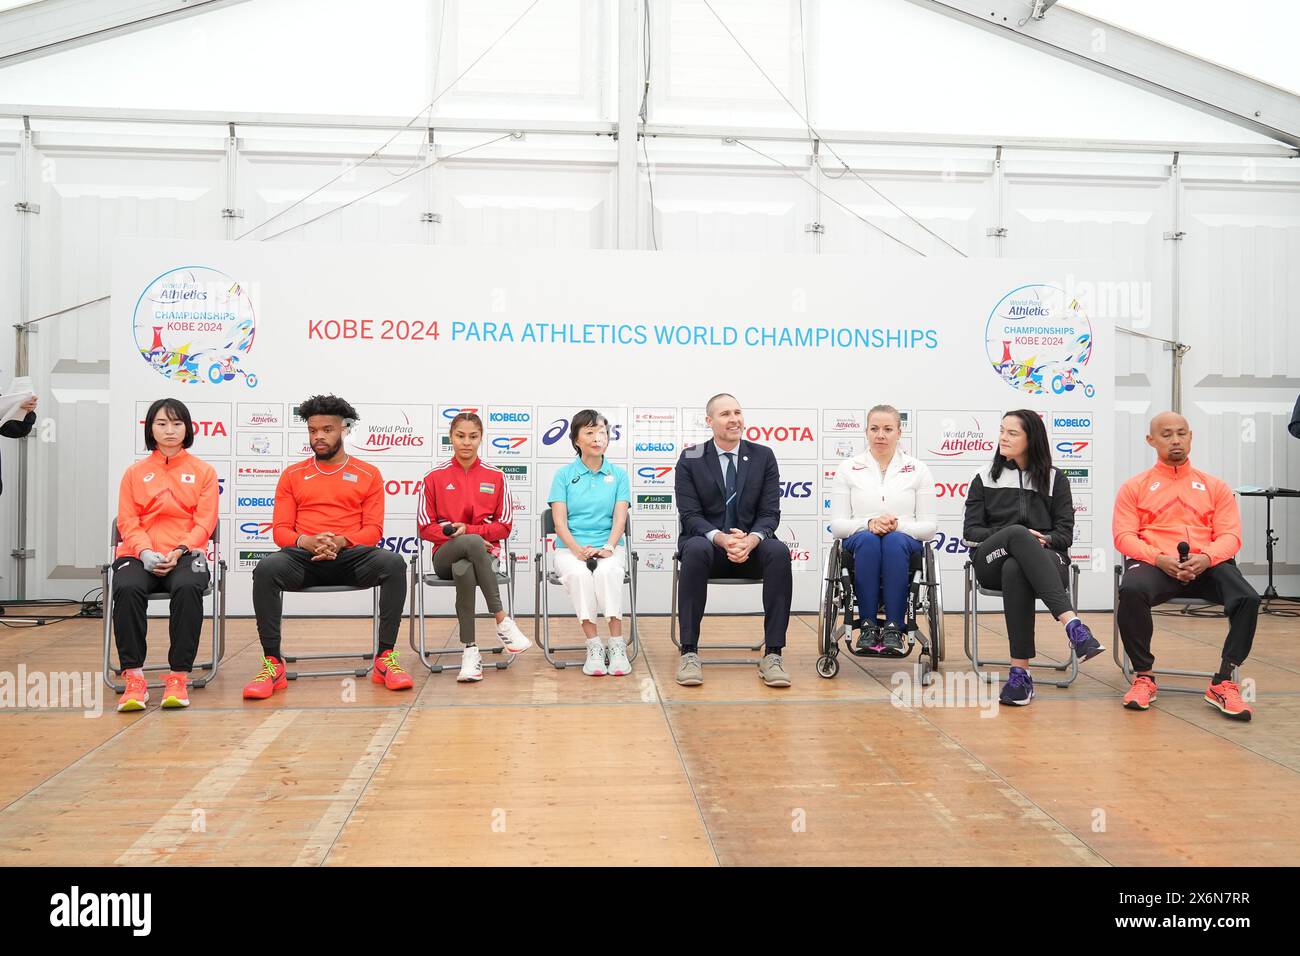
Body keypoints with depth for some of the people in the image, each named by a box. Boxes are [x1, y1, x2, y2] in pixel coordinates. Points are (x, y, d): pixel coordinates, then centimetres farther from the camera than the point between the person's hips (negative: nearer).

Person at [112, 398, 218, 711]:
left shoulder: (203, 471, 11)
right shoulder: (135, 473, 15)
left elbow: (204, 523, 3)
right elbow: (127, 522, 7)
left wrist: (178, 552, -13)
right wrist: (145, 552, -12)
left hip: (185, 554, -1)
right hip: (140, 554, 2)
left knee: (188, 588, -36)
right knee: (127, 588, -33)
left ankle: (178, 677, -29)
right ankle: (134, 678, -29)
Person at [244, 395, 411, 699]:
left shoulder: (368, 474, 13)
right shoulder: (292, 475, 17)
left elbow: (373, 529, 5)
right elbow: (280, 530, 10)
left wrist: (341, 541, -16)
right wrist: (306, 541, -13)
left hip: (351, 556, -1)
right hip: (304, 557, 1)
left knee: (394, 564, -33)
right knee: (267, 568, -33)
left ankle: (386, 658, -24)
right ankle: (272, 663, -23)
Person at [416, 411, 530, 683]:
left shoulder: (495, 476, 8)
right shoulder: (434, 477, 7)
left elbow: (505, 526, 5)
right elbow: (425, 527, 4)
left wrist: (468, 529, -10)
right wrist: (456, 535, -12)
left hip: (485, 553, 0)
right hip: (445, 554, 0)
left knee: (464, 569, -39)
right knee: (472, 542, -39)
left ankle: (470, 650, -33)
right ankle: (502, 622, -38)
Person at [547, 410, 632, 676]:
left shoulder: (618, 475, 10)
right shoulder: (564, 475, 7)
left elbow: (620, 517, 0)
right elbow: (559, 521, -1)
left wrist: (608, 548, -19)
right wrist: (578, 550, -19)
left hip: (609, 547, 0)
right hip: (570, 548, 0)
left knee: (608, 571, -35)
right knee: (579, 573, -35)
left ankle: (617, 645, -30)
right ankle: (594, 646, -29)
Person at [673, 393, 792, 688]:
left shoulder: (763, 457, 6)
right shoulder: (690, 460, 1)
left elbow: (770, 513, 0)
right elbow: (690, 516, -6)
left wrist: (751, 539, -23)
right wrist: (721, 538, -26)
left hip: (752, 544, 2)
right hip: (708, 542, -1)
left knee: (779, 552, -32)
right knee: (695, 550, -37)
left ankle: (772, 654, -28)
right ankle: (689, 652, -31)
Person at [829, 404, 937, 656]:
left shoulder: (918, 470, 8)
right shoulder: (848, 469, 7)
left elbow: (929, 526, 4)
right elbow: (837, 525, 2)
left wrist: (898, 526, -16)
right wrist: (868, 524, -18)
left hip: (905, 544, 0)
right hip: (860, 546, 0)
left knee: (894, 541, -36)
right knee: (867, 540, -36)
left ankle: (894, 628, -35)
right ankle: (868, 627, -32)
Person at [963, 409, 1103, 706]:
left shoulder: (1055, 480, 16)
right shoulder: (985, 479, 18)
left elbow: (1065, 534, 8)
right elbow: (971, 531, 7)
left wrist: (1043, 539, -15)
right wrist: (1018, 536, -10)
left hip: (1045, 560, 0)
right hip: (992, 561, 0)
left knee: (1015, 570, -42)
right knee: (1017, 533, -40)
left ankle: (1020, 671, -49)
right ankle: (1072, 623, -56)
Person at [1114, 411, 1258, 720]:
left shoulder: (1215, 487, 18)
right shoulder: (1134, 487, 12)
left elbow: (1230, 535, 8)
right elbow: (1124, 536, 2)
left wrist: (1206, 558, -14)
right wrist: (1159, 559, -17)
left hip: (1206, 566, 2)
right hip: (1155, 565, -2)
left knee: (1248, 598, -29)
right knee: (1131, 591, -36)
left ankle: (1223, 683, -16)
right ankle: (1144, 677, -18)